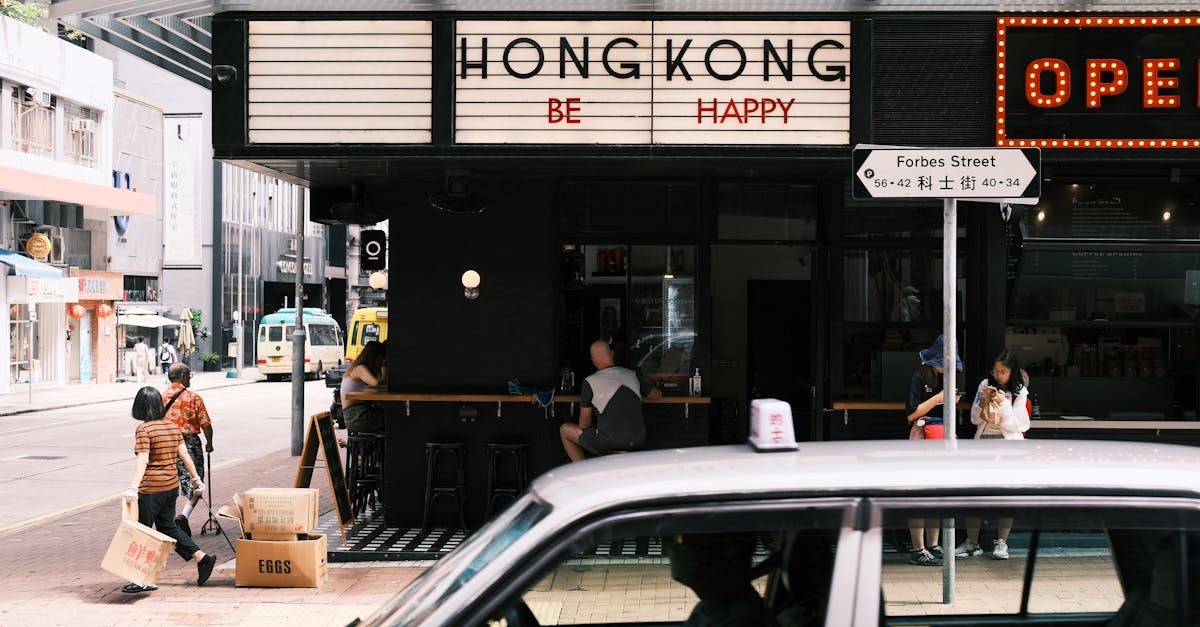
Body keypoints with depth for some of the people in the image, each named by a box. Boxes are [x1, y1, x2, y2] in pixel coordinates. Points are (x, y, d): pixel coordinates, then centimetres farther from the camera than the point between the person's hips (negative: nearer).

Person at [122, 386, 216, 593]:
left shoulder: (143, 429, -14)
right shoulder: (172, 426, 6)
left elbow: (142, 462, -23)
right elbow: (184, 455, 7)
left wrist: (133, 487, -30)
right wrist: (196, 478, 15)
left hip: (151, 489, -7)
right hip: (172, 485, 7)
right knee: (167, 526, 20)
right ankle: (202, 559, 14)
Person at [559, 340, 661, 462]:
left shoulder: (590, 382, -7)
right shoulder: (632, 375, 7)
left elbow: (584, 424, -1)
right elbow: (657, 394, 25)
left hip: (609, 443, -6)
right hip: (637, 441, 6)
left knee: (565, 430, 16)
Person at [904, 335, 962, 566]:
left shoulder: (943, 377, 15)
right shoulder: (919, 377, -8)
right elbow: (912, 414, -13)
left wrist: (952, 402, 2)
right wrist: (937, 399, -16)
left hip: (941, 440, 8)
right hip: (922, 439, -8)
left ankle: (933, 546, 15)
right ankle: (918, 551, -6)